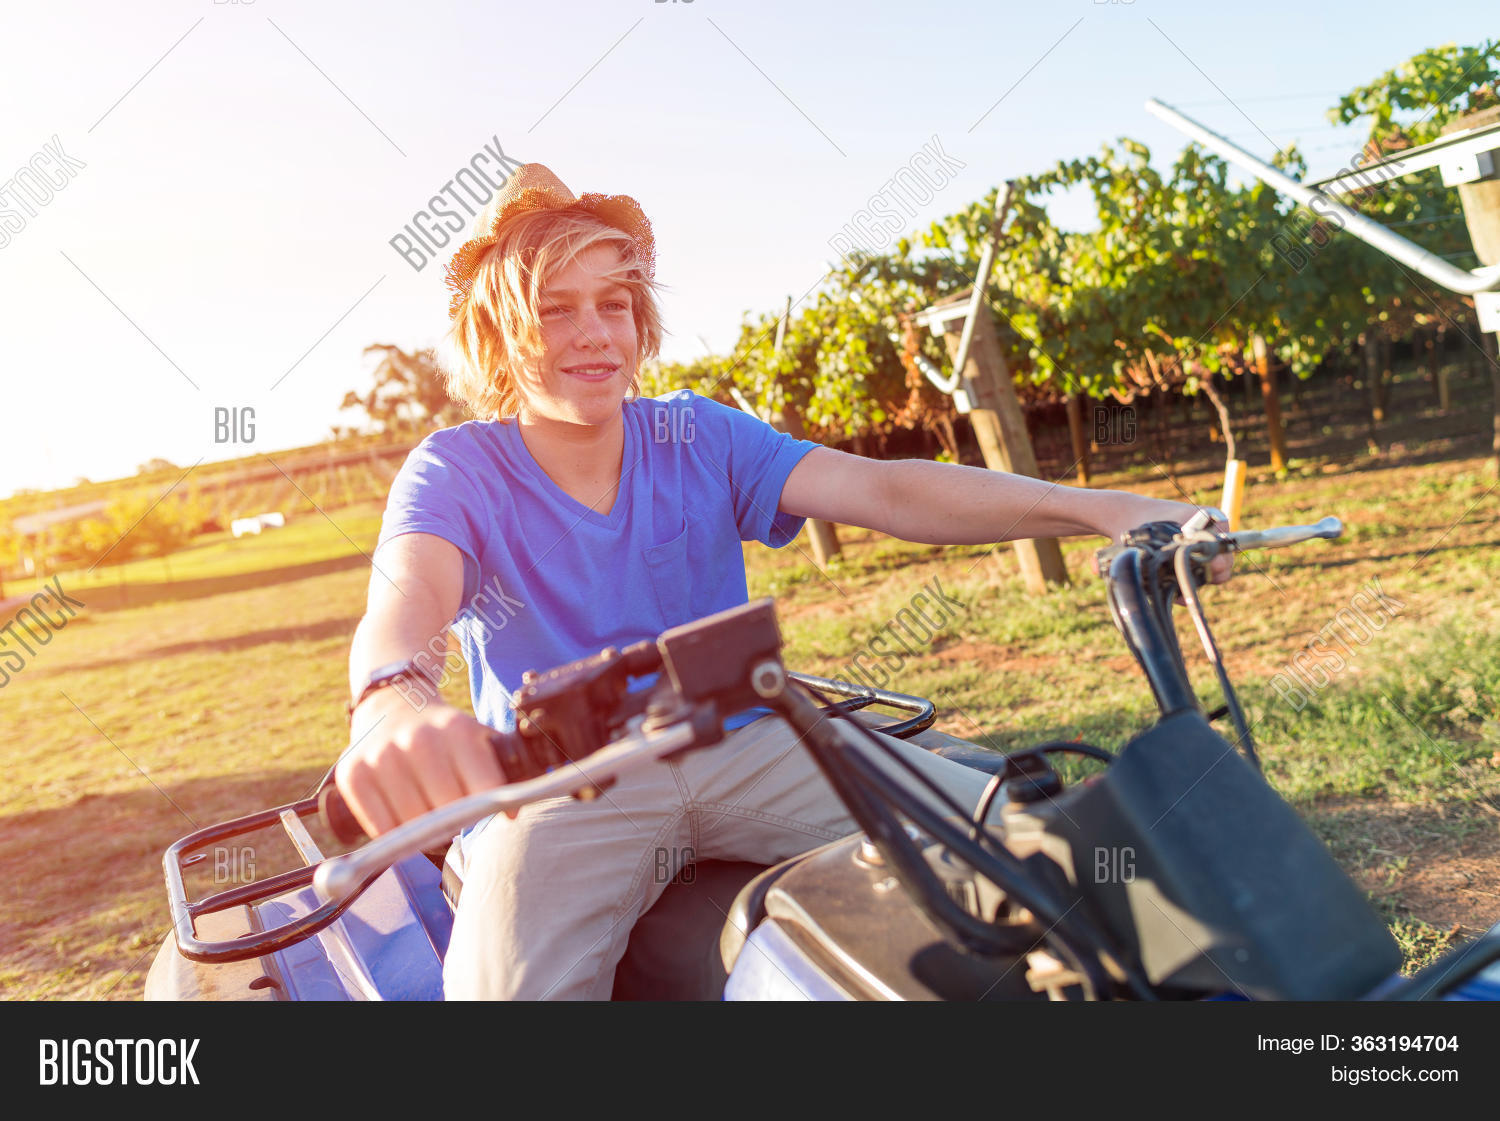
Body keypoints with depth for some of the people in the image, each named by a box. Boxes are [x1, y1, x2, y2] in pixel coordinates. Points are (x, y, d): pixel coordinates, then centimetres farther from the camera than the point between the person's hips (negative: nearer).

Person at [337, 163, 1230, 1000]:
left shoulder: (700, 437, 3)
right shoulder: (458, 471, -3)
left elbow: (885, 492, -9)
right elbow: (406, 598, -25)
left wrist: (1098, 508, -24)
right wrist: (393, 702, -52)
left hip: (745, 746, 3)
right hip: (563, 786, -2)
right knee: (503, 985, -33)